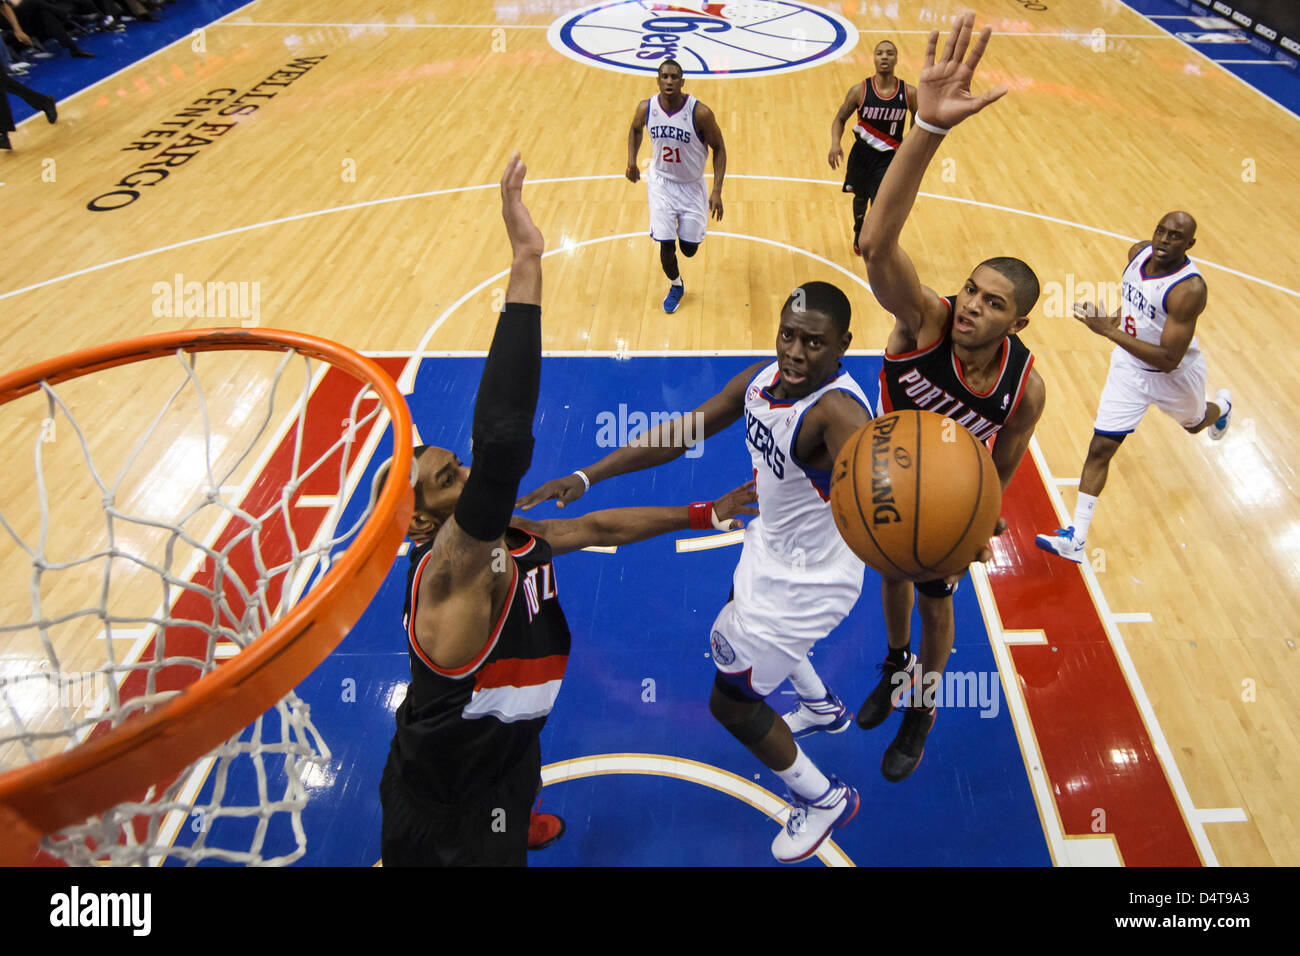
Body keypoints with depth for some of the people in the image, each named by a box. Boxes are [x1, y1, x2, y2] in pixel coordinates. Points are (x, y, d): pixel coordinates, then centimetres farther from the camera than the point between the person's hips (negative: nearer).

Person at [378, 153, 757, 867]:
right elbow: (503, 442, -49)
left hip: (504, 750, 9)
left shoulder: (510, 541, -6)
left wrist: (702, 514, 14)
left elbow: (598, 526, 11)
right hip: (438, 816, -9)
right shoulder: (449, 564, -32)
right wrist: (525, 263, -50)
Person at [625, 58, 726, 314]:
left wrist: (717, 191, -17)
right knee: (666, 245, -4)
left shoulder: (700, 113, -22)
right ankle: (676, 286, 28)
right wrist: (631, 161, 1)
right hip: (661, 182, 1)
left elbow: (719, 148, -11)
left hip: (692, 185, -1)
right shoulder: (646, 108, -13)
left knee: (689, 249, 2)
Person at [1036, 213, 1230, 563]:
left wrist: (1109, 330, -39)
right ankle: (1076, 540, -3)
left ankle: (1221, 406, 71)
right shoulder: (1138, 252, -13)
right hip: (1129, 366, 4)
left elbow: (1168, 360, -36)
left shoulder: (1189, 289, -33)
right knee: (1100, 448, -5)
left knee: (1195, 423, 30)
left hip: (1174, 376, -4)